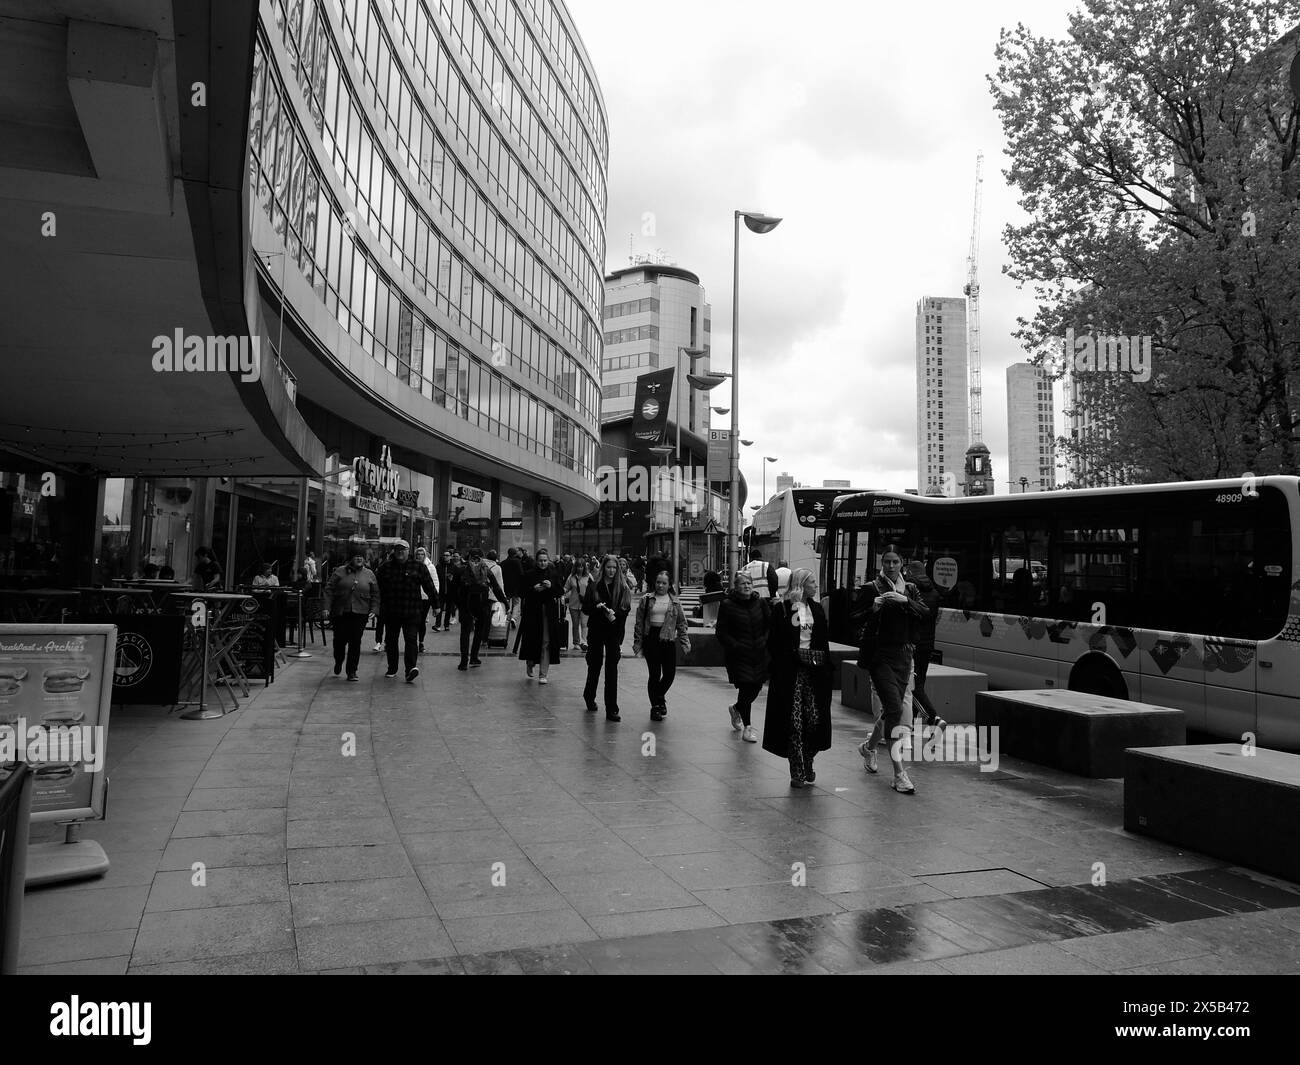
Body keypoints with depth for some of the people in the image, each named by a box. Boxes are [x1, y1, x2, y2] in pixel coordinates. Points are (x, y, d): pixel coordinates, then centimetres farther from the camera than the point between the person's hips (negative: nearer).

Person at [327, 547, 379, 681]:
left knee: (355, 642, -2)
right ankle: (338, 664, 33)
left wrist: (374, 610, -1)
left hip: (360, 613, 0)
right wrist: (328, 607, -4)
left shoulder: (369, 574, 9)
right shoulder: (340, 572, 5)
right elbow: (330, 590, 4)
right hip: (341, 612, 0)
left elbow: (375, 594, 10)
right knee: (340, 640, 4)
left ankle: (352, 671, 7)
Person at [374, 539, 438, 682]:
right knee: (391, 640, 12)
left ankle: (411, 668, -18)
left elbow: (429, 586, 4)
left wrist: (436, 603, 3)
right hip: (390, 612, 3)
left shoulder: (419, 567, 2)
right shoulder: (385, 567, 7)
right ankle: (392, 669, 27)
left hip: (412, 612, -3)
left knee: (411, 639, -11)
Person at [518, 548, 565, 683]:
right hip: (532, 612, 0)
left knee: (546, 643, -4)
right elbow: (522, 592, 2)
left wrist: (551, 586, -15)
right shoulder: (528, 574, 3)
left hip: (549, 613, 0)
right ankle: (530, 663, 34)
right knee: (532, 640, 4)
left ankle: (543, 675, 1)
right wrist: (534, 589, -15)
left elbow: (561, 591, 2)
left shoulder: (554, 575, 6)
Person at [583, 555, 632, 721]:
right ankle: (589, 697, 39)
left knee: (612, 669, -4)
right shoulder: (593, 586, 2)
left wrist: (614, 613, -24)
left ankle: (611, 709, -2)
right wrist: (597, 607, -18)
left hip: (614, 632, -1)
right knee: (594, 665, 13)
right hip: (596, 631, 1)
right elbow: (585, 608, 1)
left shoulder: (622, 587, 2)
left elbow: (626, 608, -6)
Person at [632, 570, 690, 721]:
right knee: (654, 674, -1)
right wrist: (638, 642, 0)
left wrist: (684, 643, 3)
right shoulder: (647, 599, 4)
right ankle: (655, 707, 13)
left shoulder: (674, 601, 8)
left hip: (668, 640, 2)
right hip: (651, 639, -2)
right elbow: (639, 622, 4)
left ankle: (660, 696, 31)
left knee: (670, 673, 0)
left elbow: (681, 623, 9)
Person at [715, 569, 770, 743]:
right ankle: (747, 727, 8)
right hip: (738, 655, -4)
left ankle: (736, 709, 40)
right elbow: (721, 632, -6)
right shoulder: (727, 605, -5)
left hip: (759, 654, 5)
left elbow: (770, 624, 0)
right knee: (746, 687, -7)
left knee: (756, 687, 10)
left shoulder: (760, 603, 6)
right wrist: (735, 646, -17)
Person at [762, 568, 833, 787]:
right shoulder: (782, 609, -2)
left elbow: (824, 641, 13)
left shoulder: (817, 609, 12)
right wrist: (774, 669, -11)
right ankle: (797, 772, 9)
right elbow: (772, 643, -3)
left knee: (815, 720, -1)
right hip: (790, 672, -4)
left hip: (815, 671, 4)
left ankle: (807, 763, 22)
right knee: (794, 722, -1)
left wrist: (826, 668, 4)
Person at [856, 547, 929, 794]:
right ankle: (899, 773, -12)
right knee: (894, 708, -14)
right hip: (880, 655, -5)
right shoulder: (872, 588, -3)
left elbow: (925, 612, -4)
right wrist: (873, 607, -28)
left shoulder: (910, 589, 12)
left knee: (891, 708, 13)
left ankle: (869, 747, 41)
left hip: (903, 655, 5)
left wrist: (904, 600, -19)